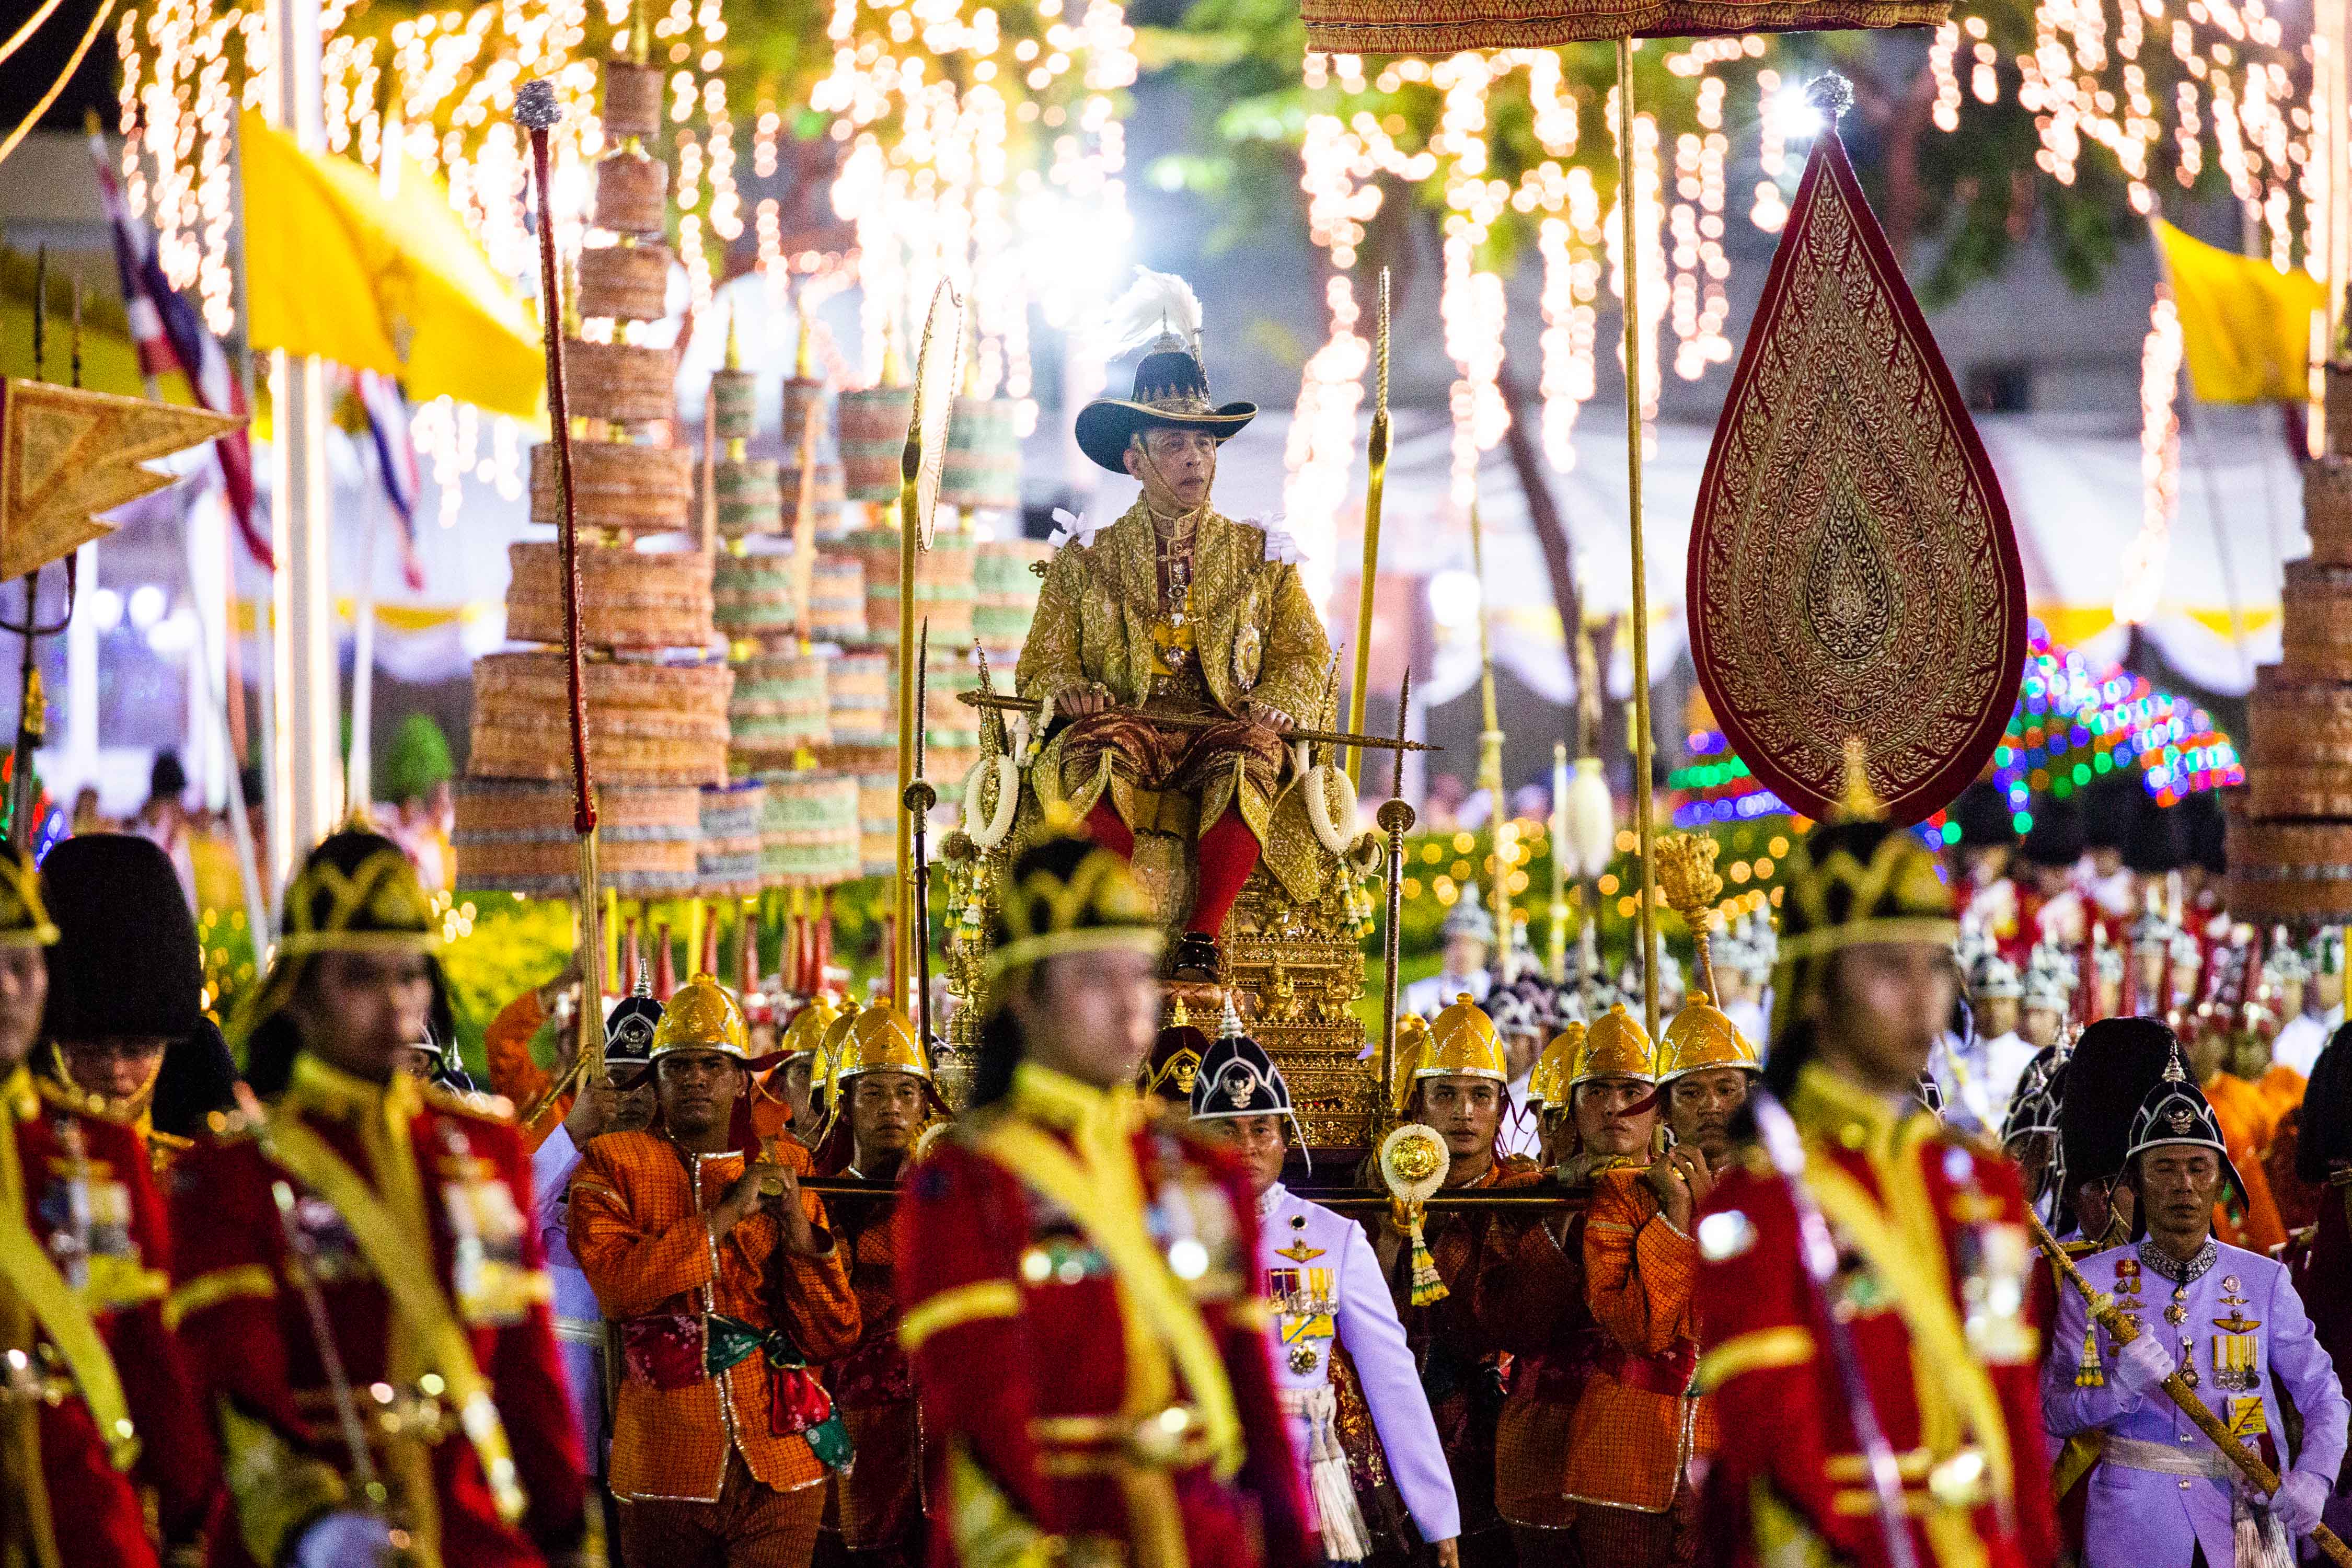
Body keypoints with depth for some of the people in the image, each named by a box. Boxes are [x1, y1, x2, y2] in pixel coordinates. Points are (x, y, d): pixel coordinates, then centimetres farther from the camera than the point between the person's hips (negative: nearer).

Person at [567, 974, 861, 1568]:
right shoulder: (612, 1166, 4)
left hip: (780, 1468, 2)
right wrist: (728, 1212, -13)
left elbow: (832, 1337, 4)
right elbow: (613, 1282, -16)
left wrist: (795, 1224, -9)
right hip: (666, 1468, -2)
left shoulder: (781, 1171, 10)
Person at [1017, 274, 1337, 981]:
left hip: (1223, 734, 0)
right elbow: (1043, 664, 14)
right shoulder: (1086, 561, 16)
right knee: (1091, 756, -37)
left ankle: (1203, 938, -40)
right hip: (1124, 729, 0)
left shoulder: (1261, 557, 19)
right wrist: (1070, 690, -11)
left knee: (1246, 764, -37)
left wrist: (1274, 704, -7)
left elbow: (1305, 655, 15)